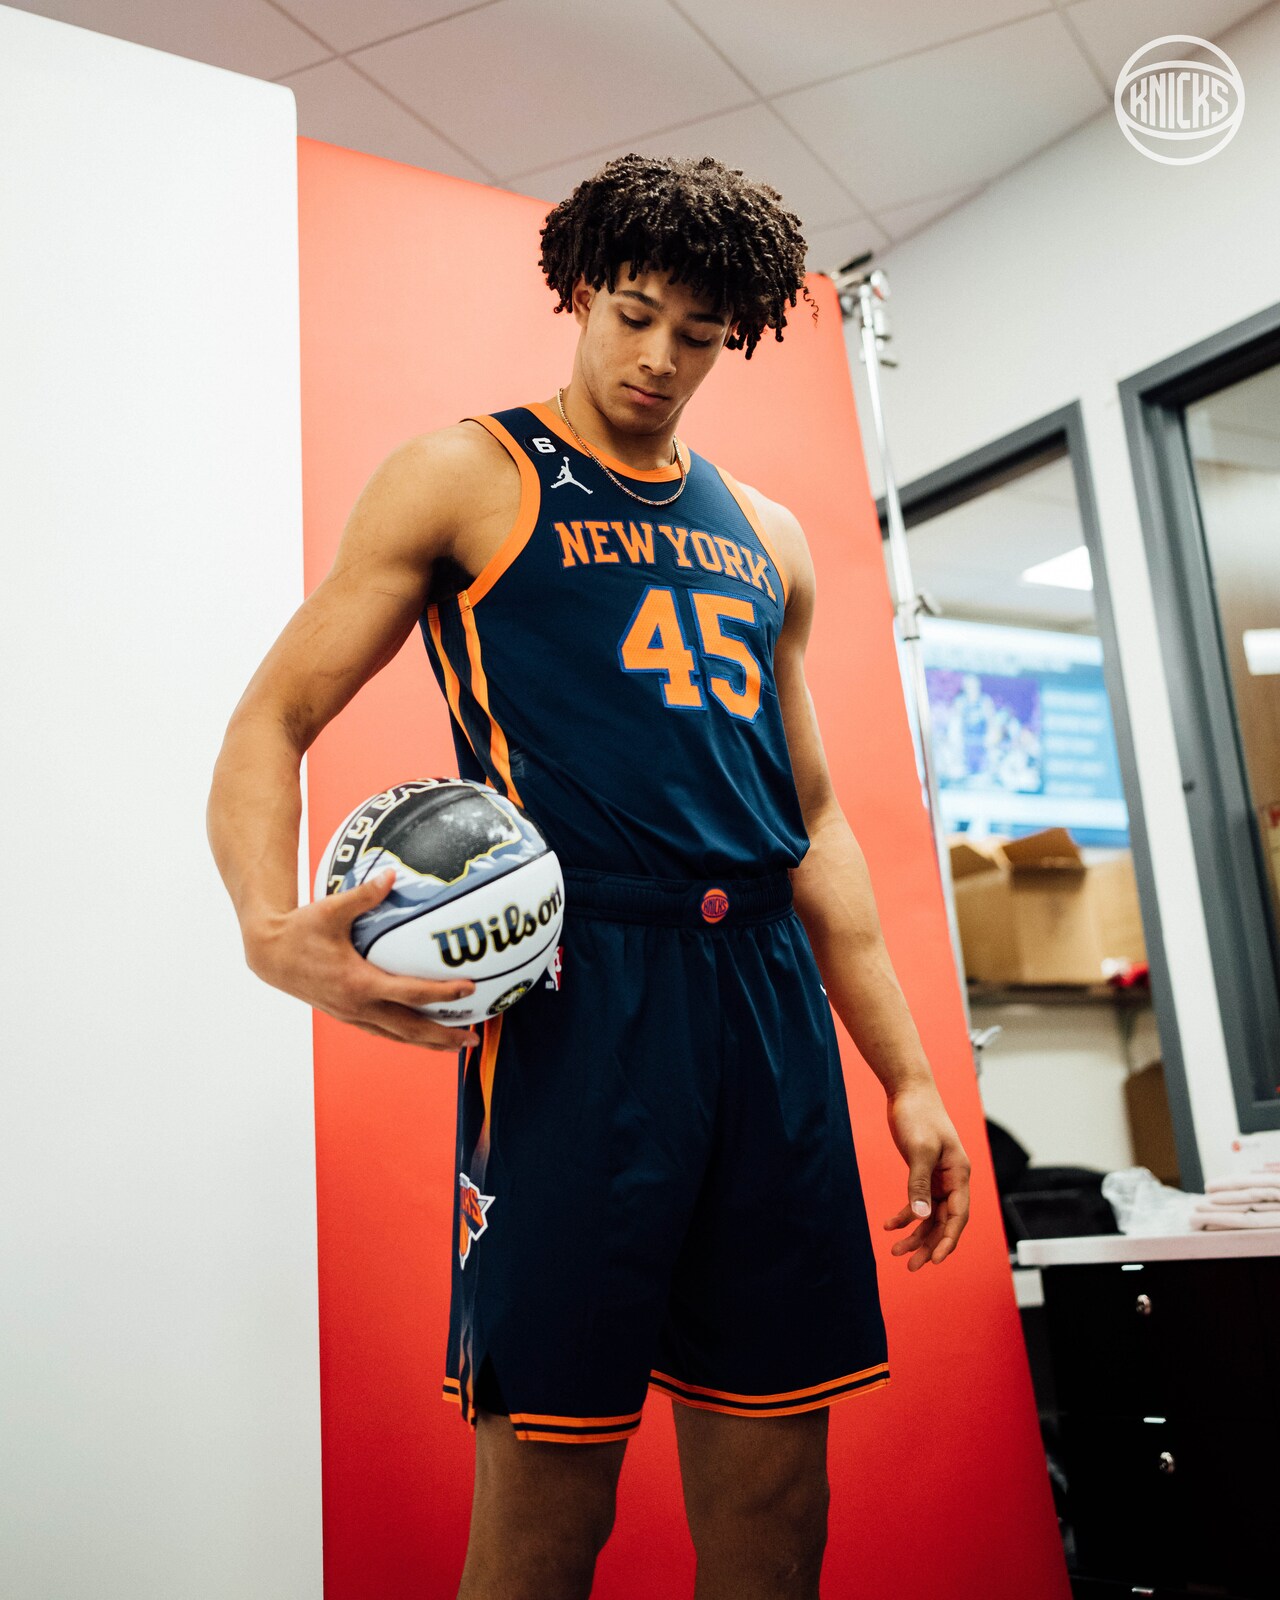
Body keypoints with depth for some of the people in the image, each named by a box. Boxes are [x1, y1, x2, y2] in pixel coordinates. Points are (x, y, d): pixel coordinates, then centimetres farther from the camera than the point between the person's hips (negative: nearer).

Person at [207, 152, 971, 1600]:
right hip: (580, 992, -5)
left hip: (774, 998, 5)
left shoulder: (766, 539, 21)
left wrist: (906, 1075, 16)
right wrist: (273, 924, -20)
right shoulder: (465, 476, 6)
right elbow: (273, 721, 1)